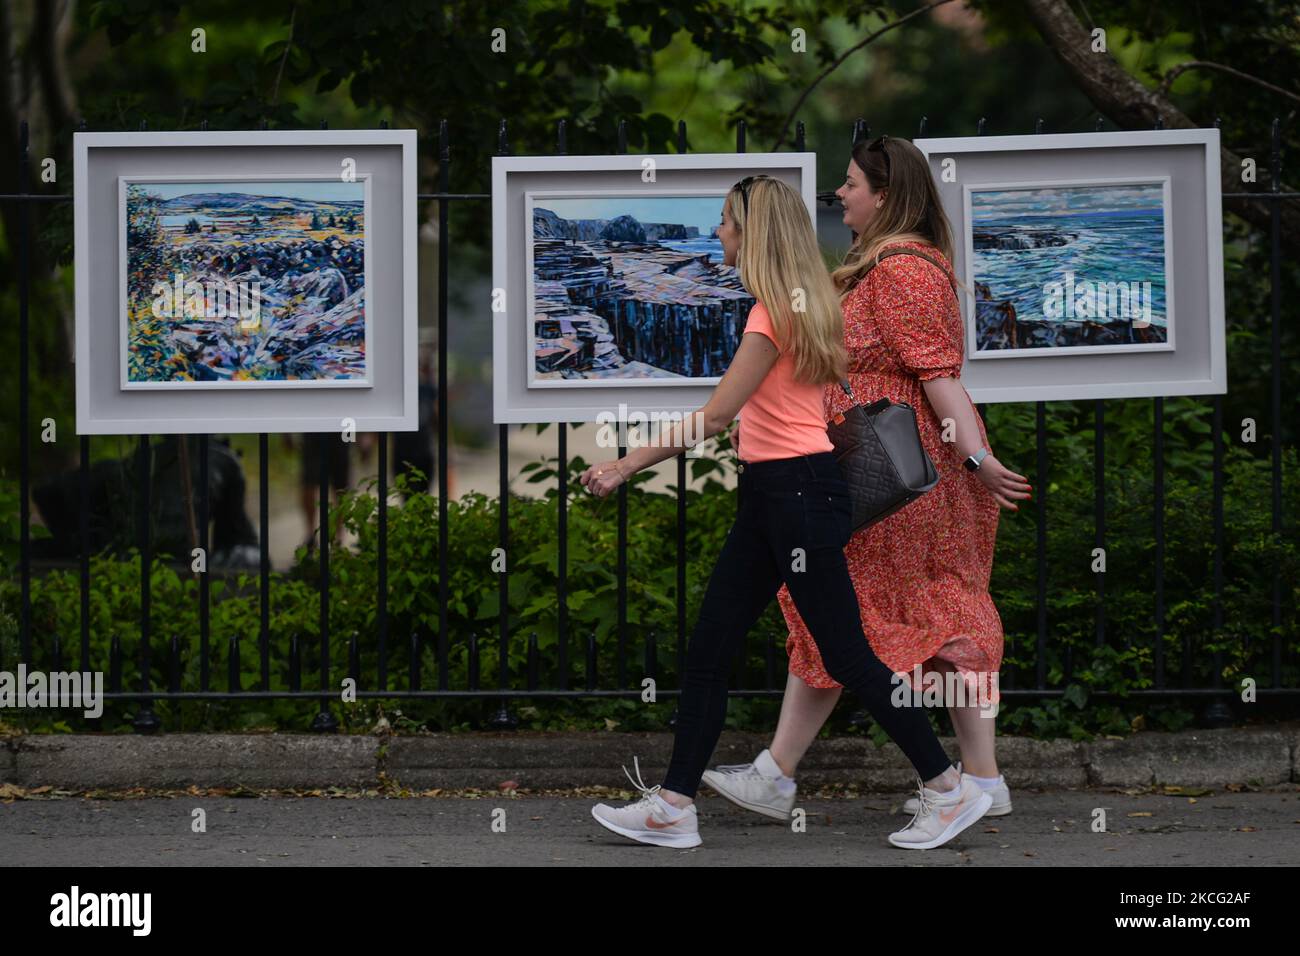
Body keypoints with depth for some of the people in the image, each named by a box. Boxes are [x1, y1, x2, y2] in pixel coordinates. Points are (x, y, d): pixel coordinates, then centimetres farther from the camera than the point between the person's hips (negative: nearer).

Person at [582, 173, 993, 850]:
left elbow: (716, 415, -18)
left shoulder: (777, 309, -15)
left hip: (798, 489, -10)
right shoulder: (796, 302, 14)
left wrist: (626, 466, -16)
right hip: (769, 492, 10)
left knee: (845, 654, -4)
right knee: (707, 648, 6)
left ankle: (949, 789, 5)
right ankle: (673, 807, 7)